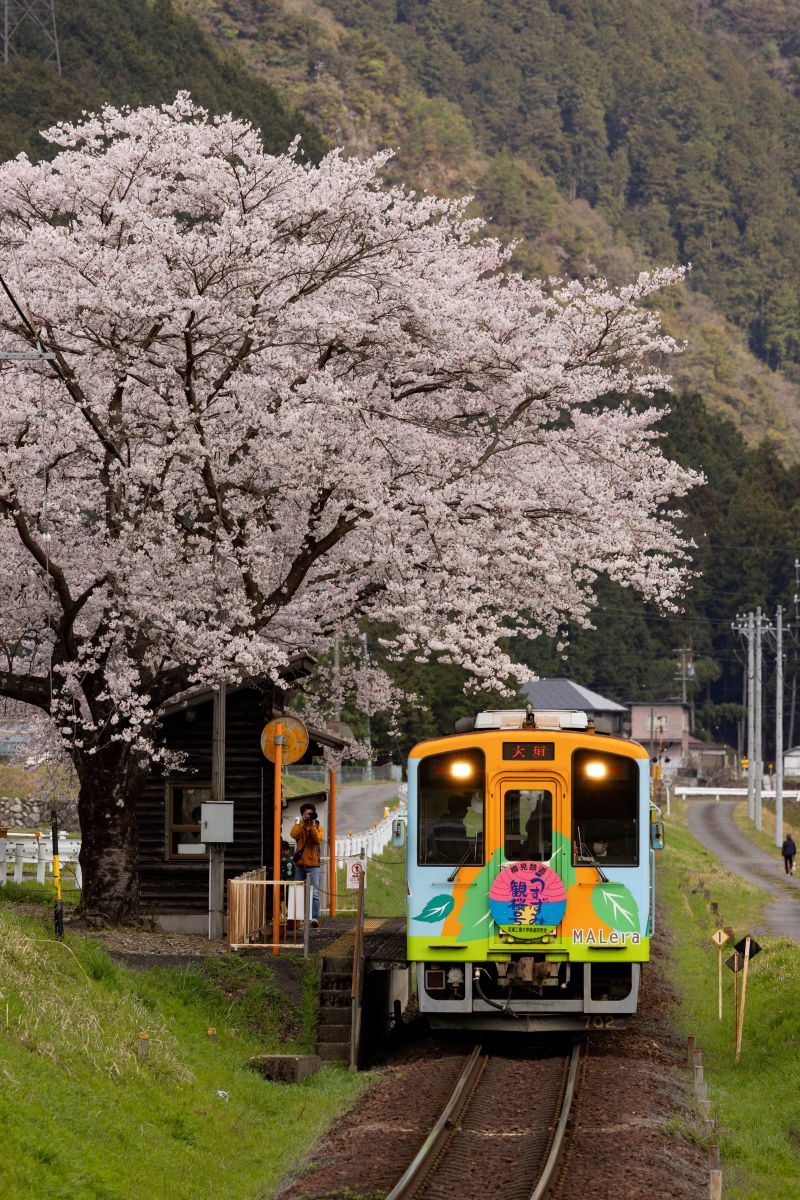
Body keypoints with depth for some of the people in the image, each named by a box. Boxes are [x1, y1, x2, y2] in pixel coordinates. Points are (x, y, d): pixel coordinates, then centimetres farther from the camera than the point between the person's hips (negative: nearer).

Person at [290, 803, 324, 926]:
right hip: (300, 864, 2)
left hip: (313, 864, -2)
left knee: (314, 893, -12)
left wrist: (312, 825, -15)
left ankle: (315, 917, -19)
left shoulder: (318, 828, 6)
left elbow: (318, 840, -13)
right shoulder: (298, 826, 9)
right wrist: (303, 822, -17)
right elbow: (294, 834, -14)